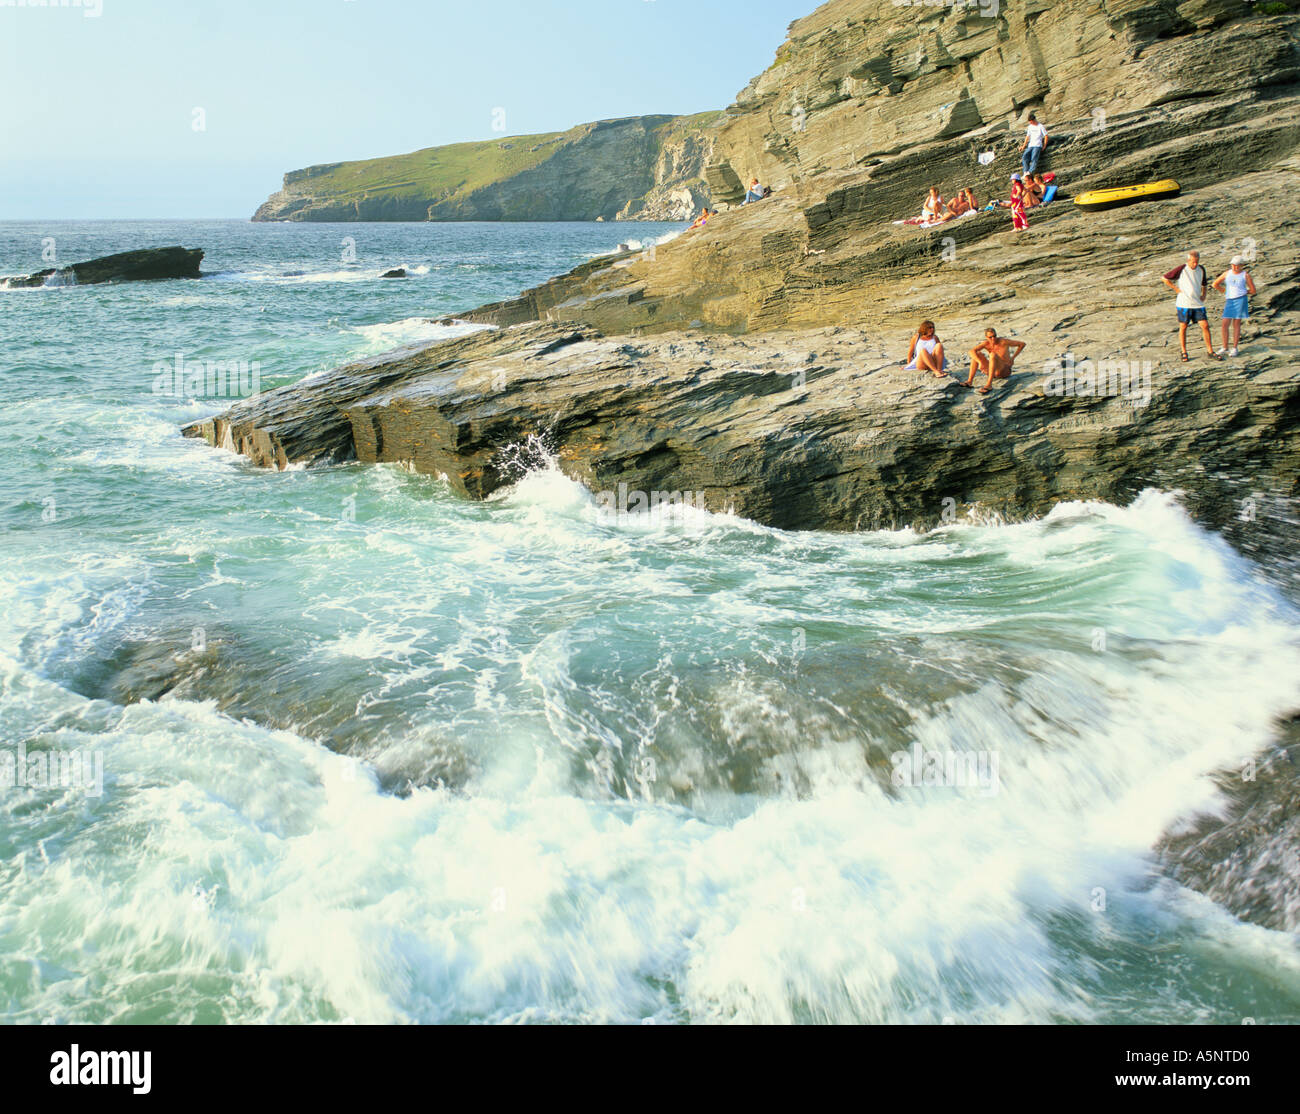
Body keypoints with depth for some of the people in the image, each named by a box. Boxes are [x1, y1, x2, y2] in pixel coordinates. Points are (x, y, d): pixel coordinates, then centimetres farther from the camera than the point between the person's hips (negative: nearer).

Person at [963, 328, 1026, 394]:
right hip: (994, 372, 5)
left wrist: (1013, 358, -8)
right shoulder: (986, 343, -5)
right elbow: (971, 351, -18)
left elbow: (1022, 344, -7)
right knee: (976, 354, -7)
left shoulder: (1003, 341, -15)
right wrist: (980, 362, -33)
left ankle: (989, 385, -44)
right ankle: (970, 381, -19)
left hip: (1004, 371, -5)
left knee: (993, 355, -32)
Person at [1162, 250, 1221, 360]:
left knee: (1205, 326, -2)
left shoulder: (1201, 269, 8)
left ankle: (1210, 351, 6)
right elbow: (1165, 279, -4)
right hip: (1184, 303, -4)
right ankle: (1184, 352, 16)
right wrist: (1176, 289, -8)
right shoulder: (1181, 269, -7)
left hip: (1198, 303, 4)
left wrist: (1203, 294, 9)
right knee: (1183, 327, 4)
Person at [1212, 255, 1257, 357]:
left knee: (1236, 324, 0)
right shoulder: (1227, 273, 9)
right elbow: (1215, 284, 18)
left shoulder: (1245, 275, 0)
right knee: (1225, 324, -2)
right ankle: (1225, 347, 9)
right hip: (1229, 301, 3)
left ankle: (1235, 348, 6)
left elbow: (1253, 291, 6)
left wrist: (1242, 293, 13)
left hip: (1240, 300, -3)